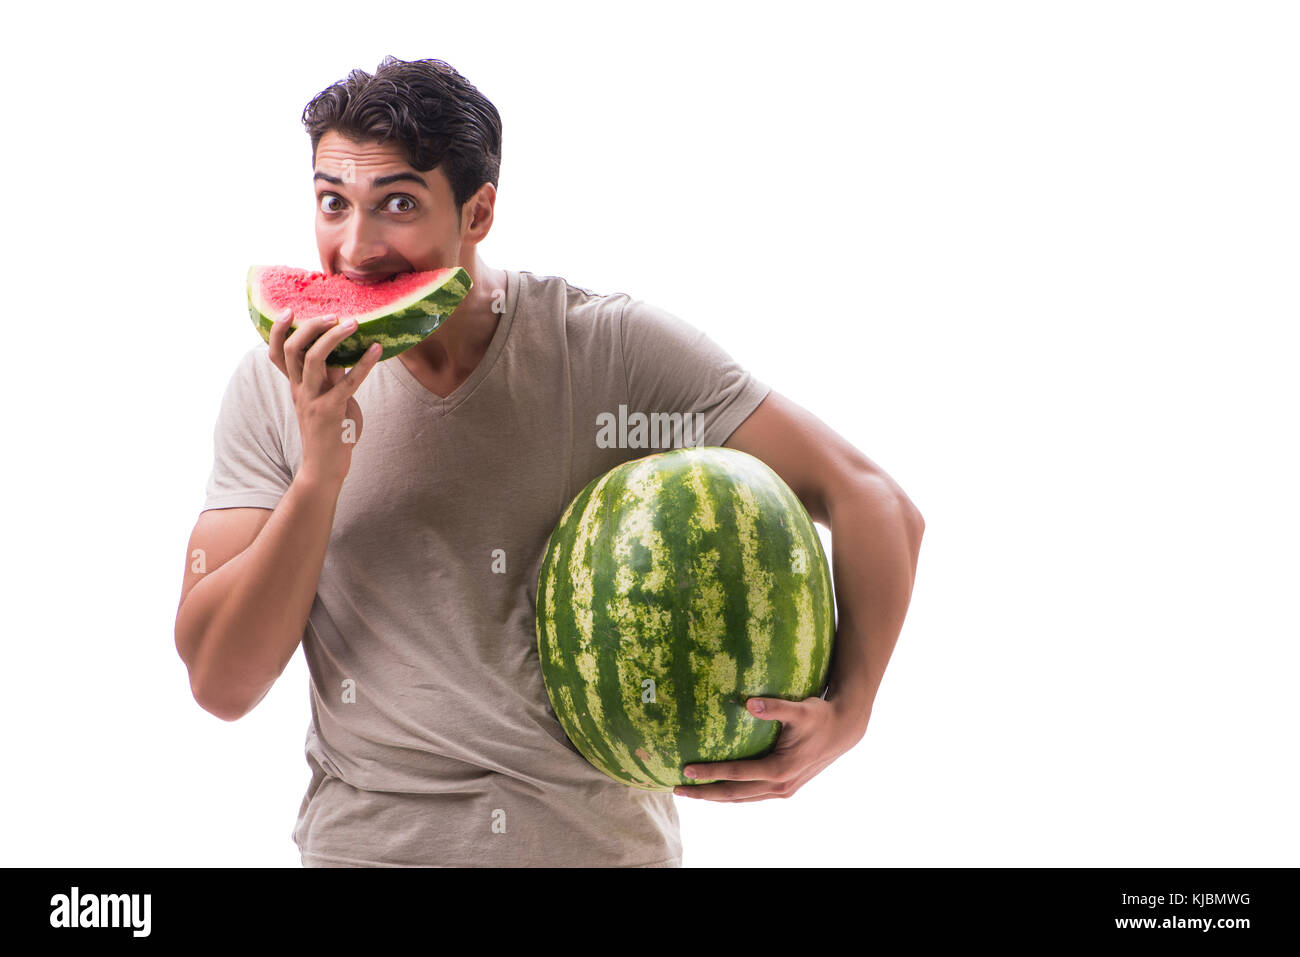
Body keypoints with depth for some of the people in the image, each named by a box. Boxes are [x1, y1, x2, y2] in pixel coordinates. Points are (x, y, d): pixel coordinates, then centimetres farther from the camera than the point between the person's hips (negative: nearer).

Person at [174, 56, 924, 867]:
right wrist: (321, 468, -23)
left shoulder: (611, 347, -12)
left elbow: (872, 502, -12)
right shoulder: (276, 388, -7)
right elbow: (220, 683, -10)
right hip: (369, 839, 1)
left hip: (607, 838, 0)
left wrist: (847, 710, -27)